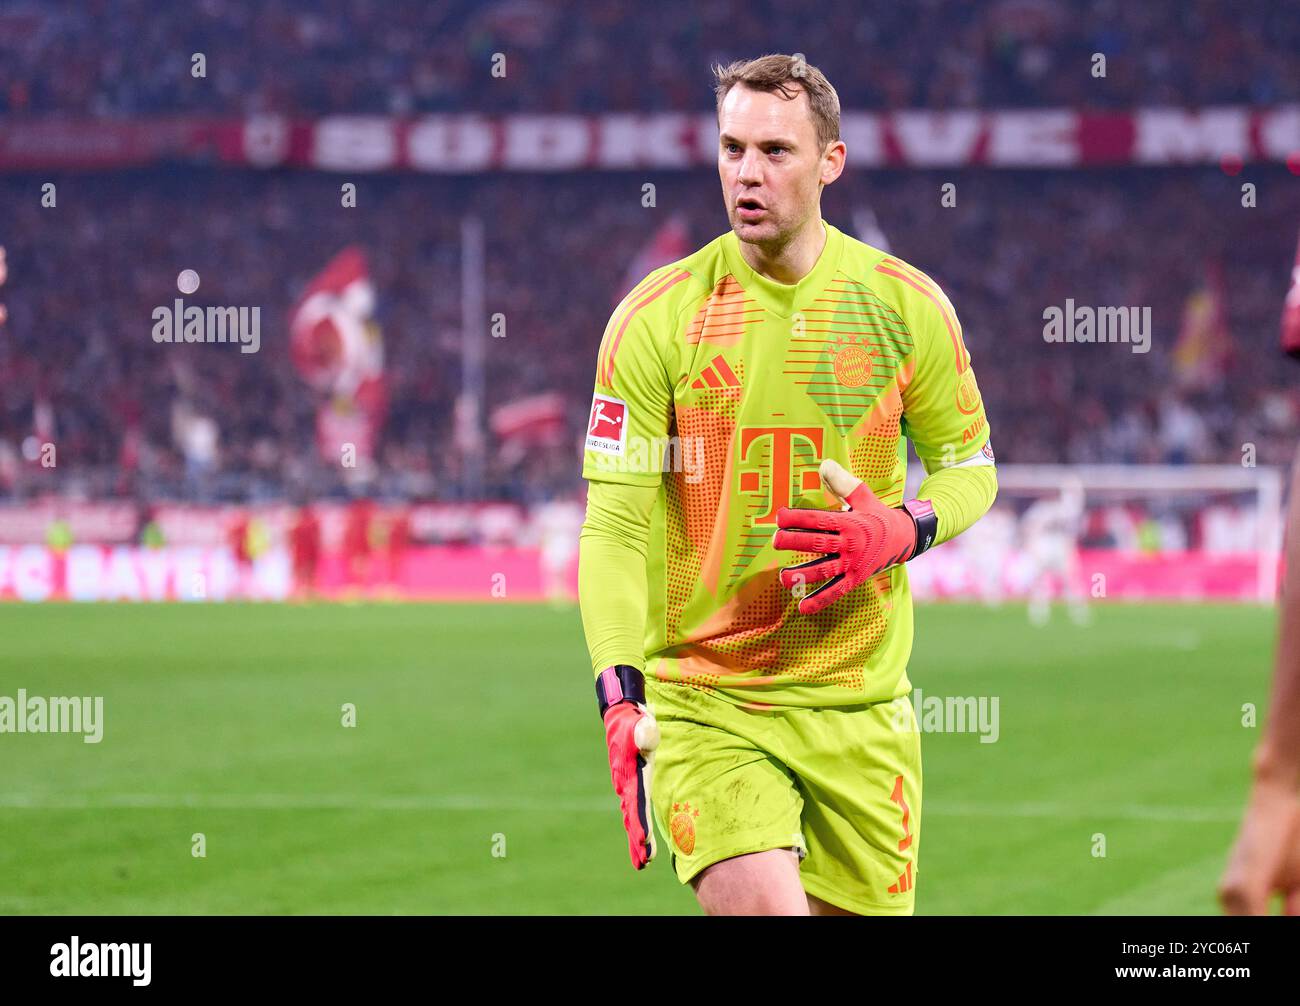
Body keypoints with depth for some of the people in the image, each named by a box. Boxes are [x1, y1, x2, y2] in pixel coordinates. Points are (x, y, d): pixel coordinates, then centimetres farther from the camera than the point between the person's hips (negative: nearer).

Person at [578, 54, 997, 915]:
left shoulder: (906, 305, 2)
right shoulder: (655, 318, -5)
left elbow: (970, 468, 14)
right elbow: (613, 527, -8)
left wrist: (902, 530, -10)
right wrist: (621, 699, -21)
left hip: (860, 704, 3)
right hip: (702, 701, -3)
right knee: (761, 905, -23)